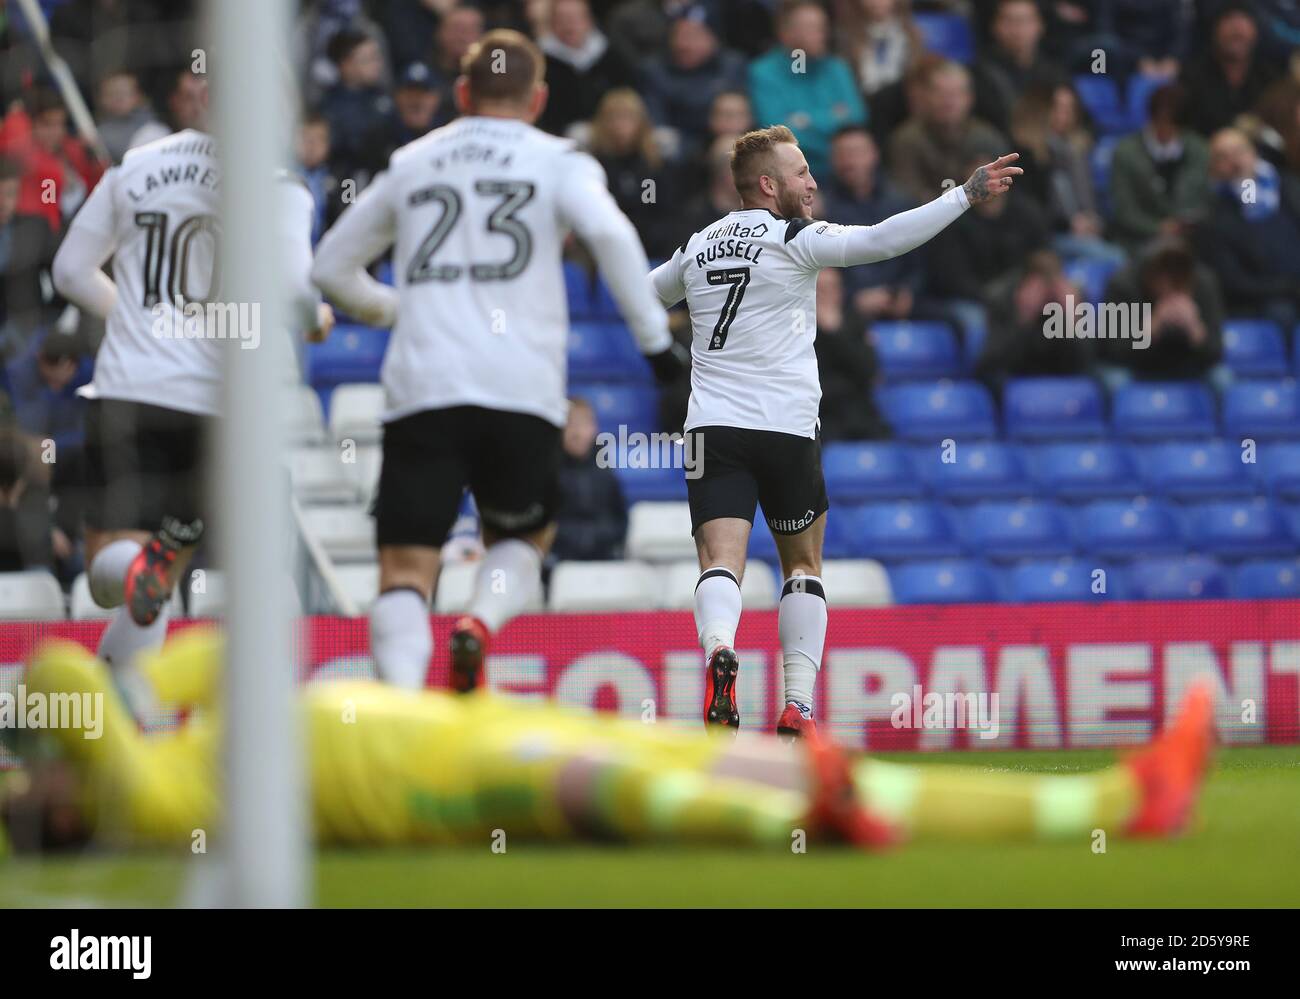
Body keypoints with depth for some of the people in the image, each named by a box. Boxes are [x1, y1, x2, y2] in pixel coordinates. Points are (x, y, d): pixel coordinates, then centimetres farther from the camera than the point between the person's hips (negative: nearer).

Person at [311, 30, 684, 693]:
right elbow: (611, 235, -10)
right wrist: (654, 337, -5)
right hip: (522, 391, -1)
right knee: (521, 539, 22)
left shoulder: (409, 164, 20)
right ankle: (481, 621, -9)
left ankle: (401, 695, -28)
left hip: (420, 390, 1)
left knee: (406, 569, -2)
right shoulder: (557, 162, 10)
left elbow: (331, 266, 28)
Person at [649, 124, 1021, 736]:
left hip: (711, 427, 3)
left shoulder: (697, 247, 13)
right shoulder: (794, 239, -3)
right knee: (802, 567, 13)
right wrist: (967, 195, -12)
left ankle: (719, 647, -41)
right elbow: (883, 240, -14)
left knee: (720, 562, -9)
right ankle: (797, 708, 5)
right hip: (786, 431, -3)